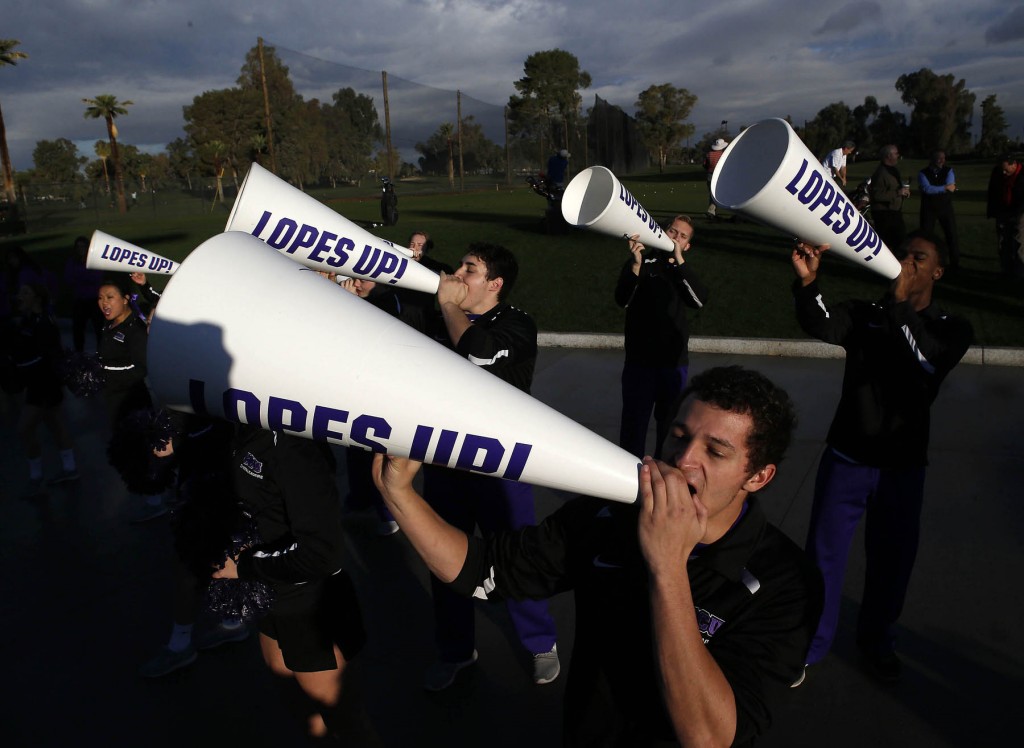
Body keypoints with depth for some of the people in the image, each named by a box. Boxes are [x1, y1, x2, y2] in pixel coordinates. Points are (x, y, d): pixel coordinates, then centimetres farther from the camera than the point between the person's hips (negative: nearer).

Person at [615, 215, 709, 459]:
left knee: (670, 420, 11)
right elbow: (622, 300, -15)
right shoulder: (643, 263, 1)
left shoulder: (685, 270, 11)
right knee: (634, 420, -3)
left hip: (674, 359, 3)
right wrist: (636, 265, -30)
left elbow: (699, 300, -10)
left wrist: (679, 261, -17)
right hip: (640, 359, -3)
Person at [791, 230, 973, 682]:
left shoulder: (952, 330, -1)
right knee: (823, 556, 6)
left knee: (892, 561, 14)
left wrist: (900, 304, -31)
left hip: (902, 468, 1)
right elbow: (821, 325, -22)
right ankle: (810, 644, 26)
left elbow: (926, 365, -23)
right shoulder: (864, 315, 0)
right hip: (846, 459, 0)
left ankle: (876, 640, 39)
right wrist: (808, 282, -41)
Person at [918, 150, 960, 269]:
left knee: (952, 235, 2)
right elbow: (927, 189, -21)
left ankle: (955, 263, 12)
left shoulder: (948, 171, 1)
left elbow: (950, 187, -14)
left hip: (946, 207, 1)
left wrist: (934, 189, -23)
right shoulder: (923, 173, -4)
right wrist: (945, 188, -20)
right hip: (928, 209, -1)